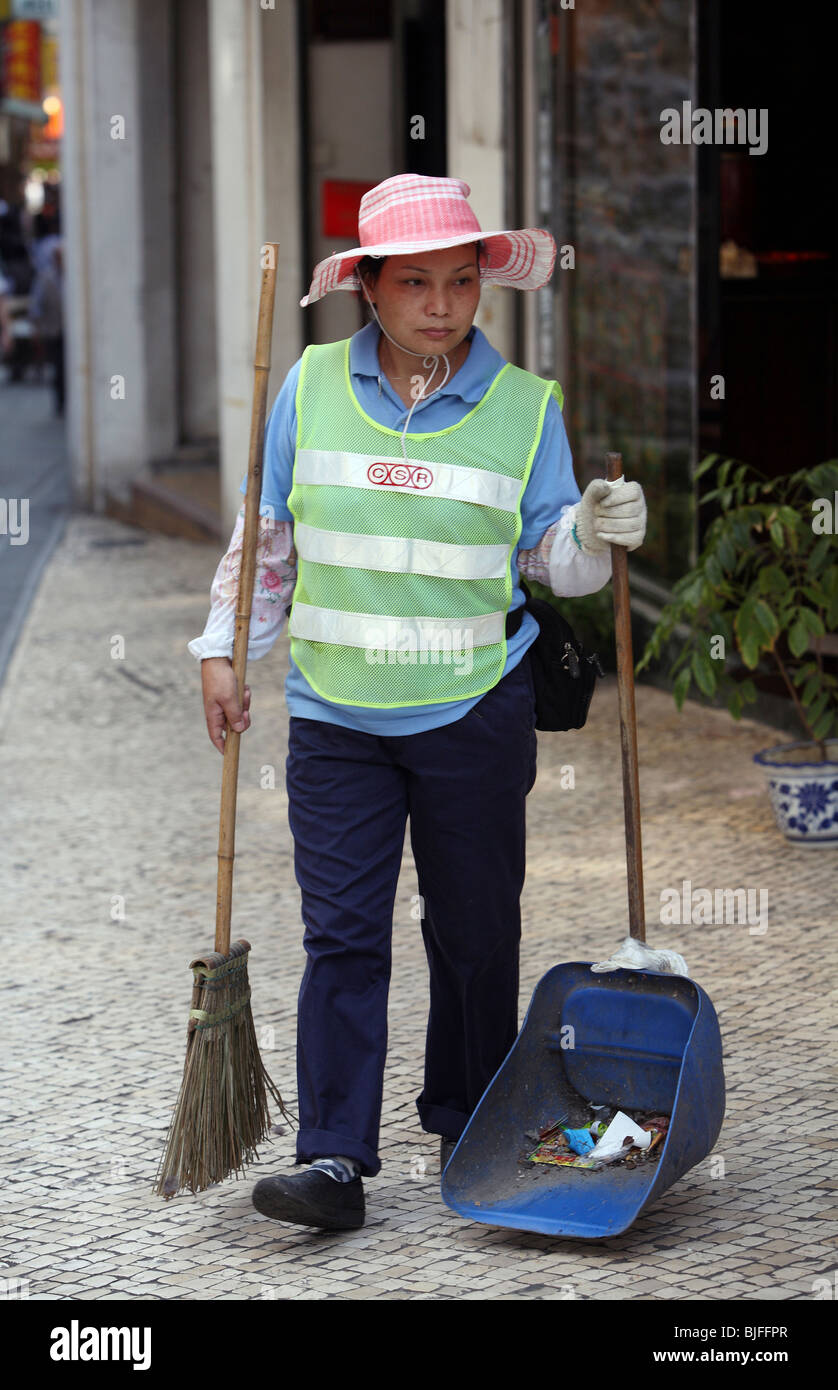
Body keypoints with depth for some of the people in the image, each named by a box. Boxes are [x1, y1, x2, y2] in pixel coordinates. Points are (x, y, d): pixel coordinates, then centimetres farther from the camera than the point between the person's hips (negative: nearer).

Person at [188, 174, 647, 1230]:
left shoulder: (525, 406, 0)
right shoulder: (312, 387, 3)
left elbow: (550, 558, 2)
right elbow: (267, 534, 11)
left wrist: (594, 533, -18)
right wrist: (223, 649, 8)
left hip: (474, 710, 0)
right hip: (335, 712, 1)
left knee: (474, 927, 9)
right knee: (341, 934, -4)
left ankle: (467, 1126, 27)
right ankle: (334, 1161, -4)